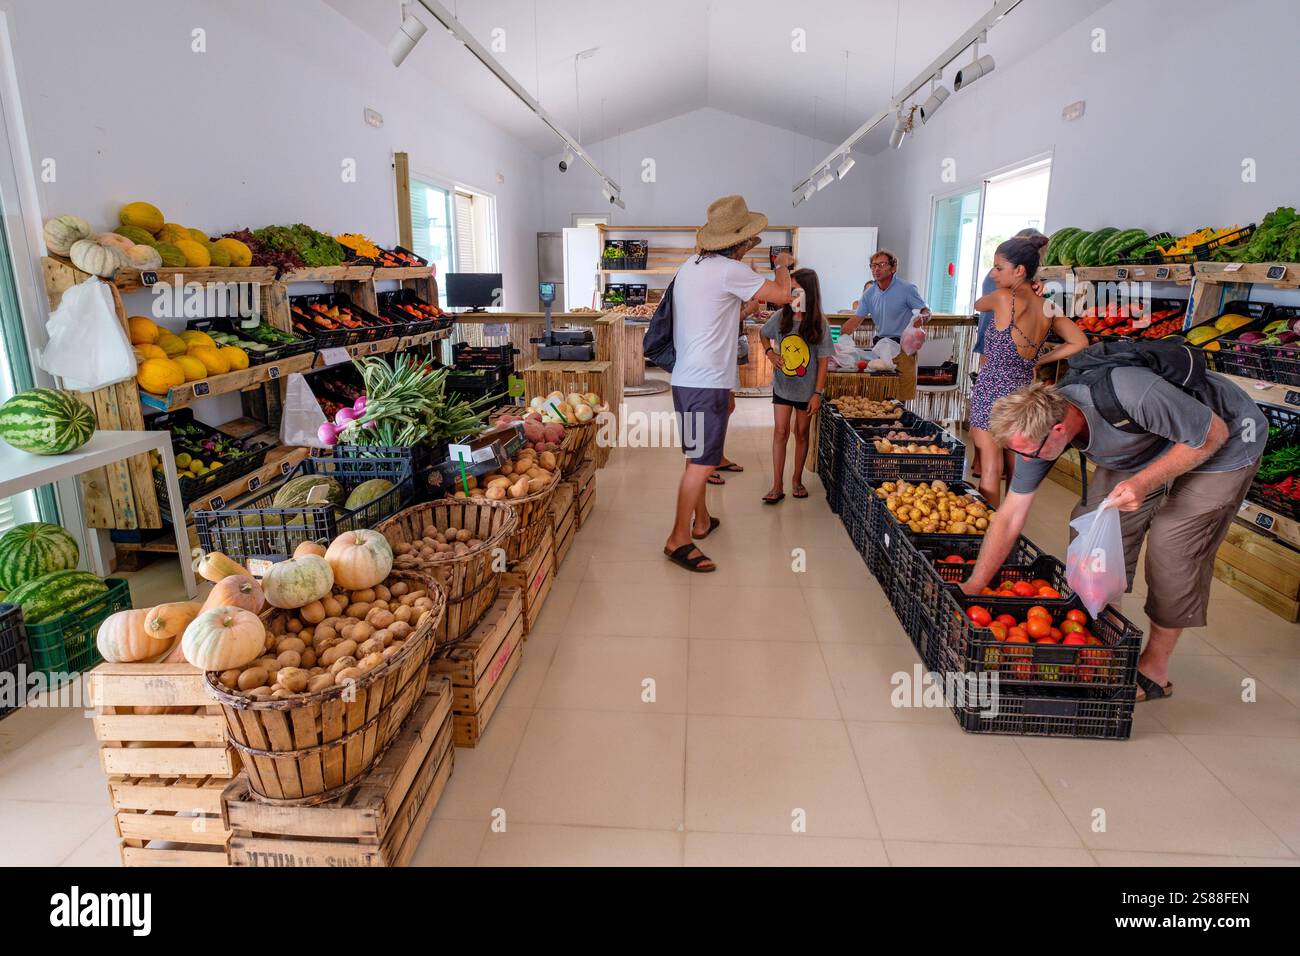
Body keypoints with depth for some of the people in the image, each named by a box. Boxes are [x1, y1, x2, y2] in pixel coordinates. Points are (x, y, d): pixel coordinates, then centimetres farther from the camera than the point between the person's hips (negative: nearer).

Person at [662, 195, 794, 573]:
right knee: (702, 461, -6)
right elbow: (782, 295, -8)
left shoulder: (690, 266, 14)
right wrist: (783, 265, 11)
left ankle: (701, 521, 32)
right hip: (707, 383, -9)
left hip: (686, 378, 10)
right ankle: (678, 540, -2)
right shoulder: (729, 270, -13)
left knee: (698, 456, 18)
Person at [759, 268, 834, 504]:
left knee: (801, 434, 11)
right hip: (782, 386, 1)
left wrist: (817, 394, -11)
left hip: (806, 389, -1)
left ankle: (797, 480, 26)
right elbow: (763, 334, 15)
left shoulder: (819, 324, -12)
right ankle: (777, 486, 1)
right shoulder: (781, 317, -6)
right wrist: (769, 352, -4)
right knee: (780, 432, -2)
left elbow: (823, 361, -9)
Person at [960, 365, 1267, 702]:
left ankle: (1154, 669, 5)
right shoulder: (1038, 427, -21)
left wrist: (1144, 482, -34)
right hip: (1146, 446, 6)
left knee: (1173, 546, -12)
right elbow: (1010, 516, -14)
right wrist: (973, 588, -14)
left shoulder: (1133, 396, -42)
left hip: (1226, 440, -5)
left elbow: (1214, 432, -23)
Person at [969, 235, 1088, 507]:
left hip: (991, 391, -6)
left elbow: (978, 304, 8)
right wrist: (1038, 360, 8)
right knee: (1017, 473, 15)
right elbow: (1080, 343, 3)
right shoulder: (1048, 309, 4)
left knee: (990, 472, -2)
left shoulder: (1003, 298, -13)